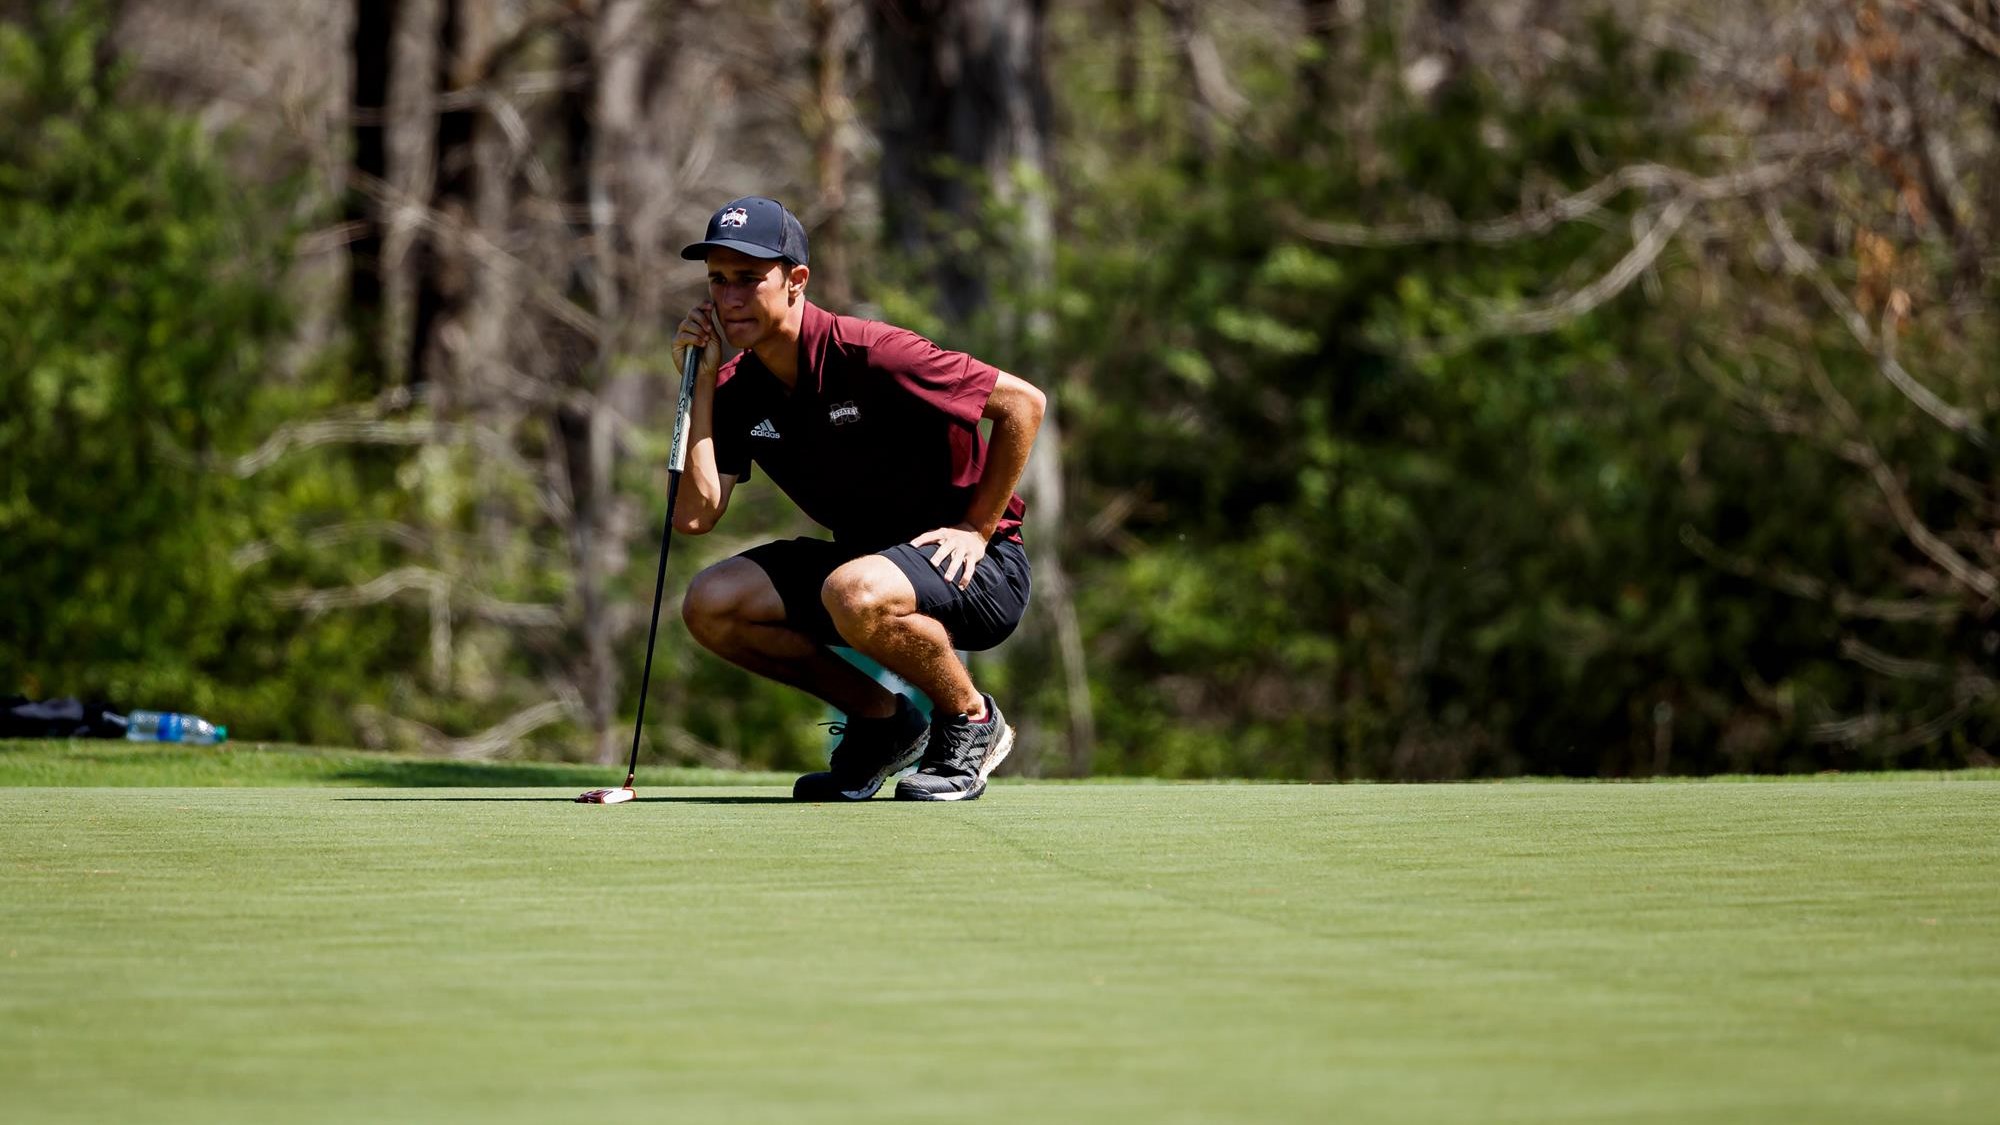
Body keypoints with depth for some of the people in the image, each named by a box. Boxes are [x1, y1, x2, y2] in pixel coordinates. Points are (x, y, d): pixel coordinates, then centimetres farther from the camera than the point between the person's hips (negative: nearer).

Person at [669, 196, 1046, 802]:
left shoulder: (869, 355, -22)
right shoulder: (737, 389, -1)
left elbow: (1023, 402, -17)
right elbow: (695, 514, -12)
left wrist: (976, 528, -15)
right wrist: (701, 384, -13)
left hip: (975, 564, -7)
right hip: (868, 556, 7)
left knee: (854, 593, -38)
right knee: (708, 605, -10)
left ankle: (971, 719, -9)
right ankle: (880, 719, 6)